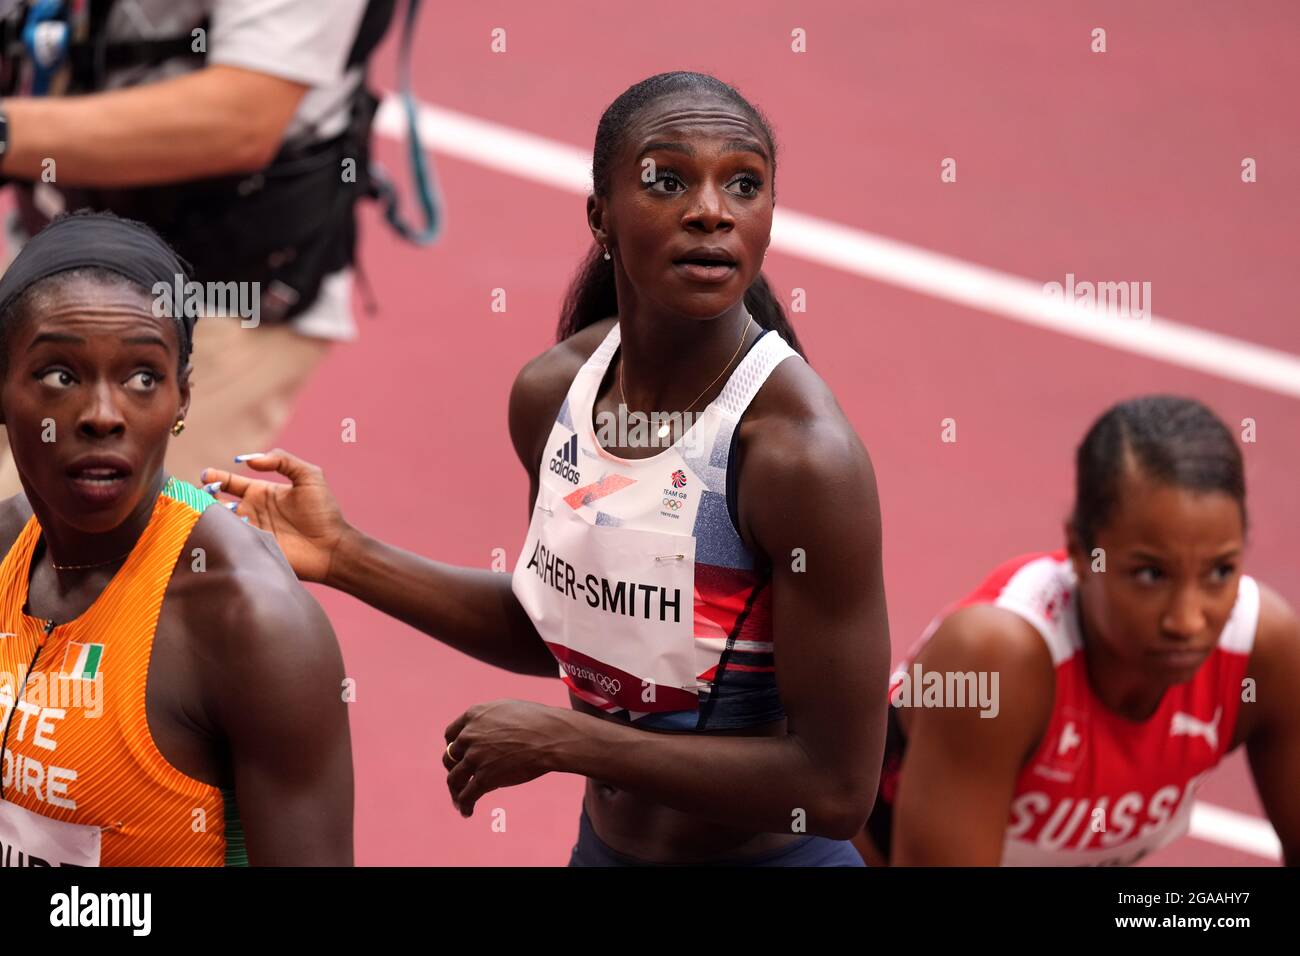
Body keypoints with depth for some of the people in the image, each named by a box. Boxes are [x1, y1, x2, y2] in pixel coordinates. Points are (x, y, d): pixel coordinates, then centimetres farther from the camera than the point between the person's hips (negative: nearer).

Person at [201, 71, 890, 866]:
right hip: (606, 843, 6)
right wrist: (343, 557, 1)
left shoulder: (806, 453, -25)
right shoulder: (555, 390, -5)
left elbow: (838, 788, -24)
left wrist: (561, 740, -21)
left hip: (768, 854, -6)